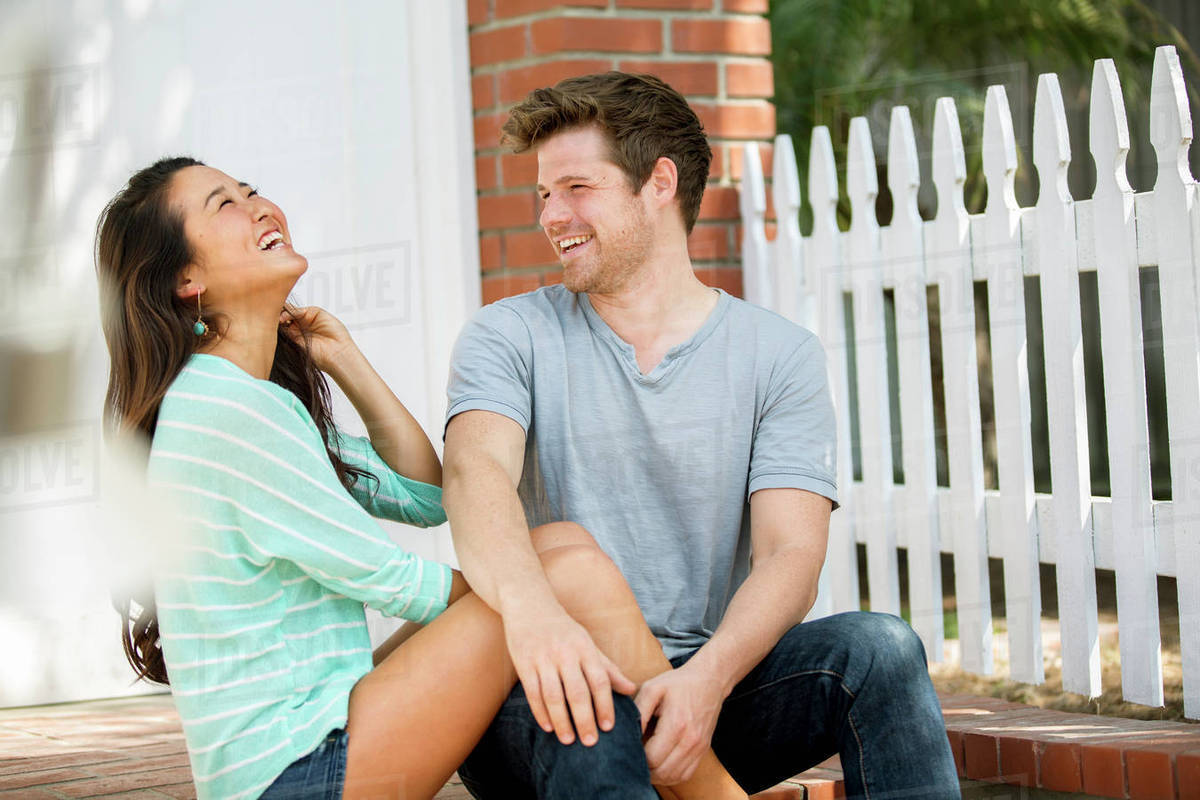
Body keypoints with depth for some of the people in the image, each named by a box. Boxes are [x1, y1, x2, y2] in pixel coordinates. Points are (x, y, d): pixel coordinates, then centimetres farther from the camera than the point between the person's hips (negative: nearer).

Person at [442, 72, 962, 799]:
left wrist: (706, 679, -28)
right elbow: (476, 470, -15)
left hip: (704, 691, 2)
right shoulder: (511, 337, 6)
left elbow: (790, 553, -6)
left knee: (878, 648, -26)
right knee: (589, 713, -38)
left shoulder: (780, 356, 7)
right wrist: (528, 602, -40)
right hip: (556, 686, -2)